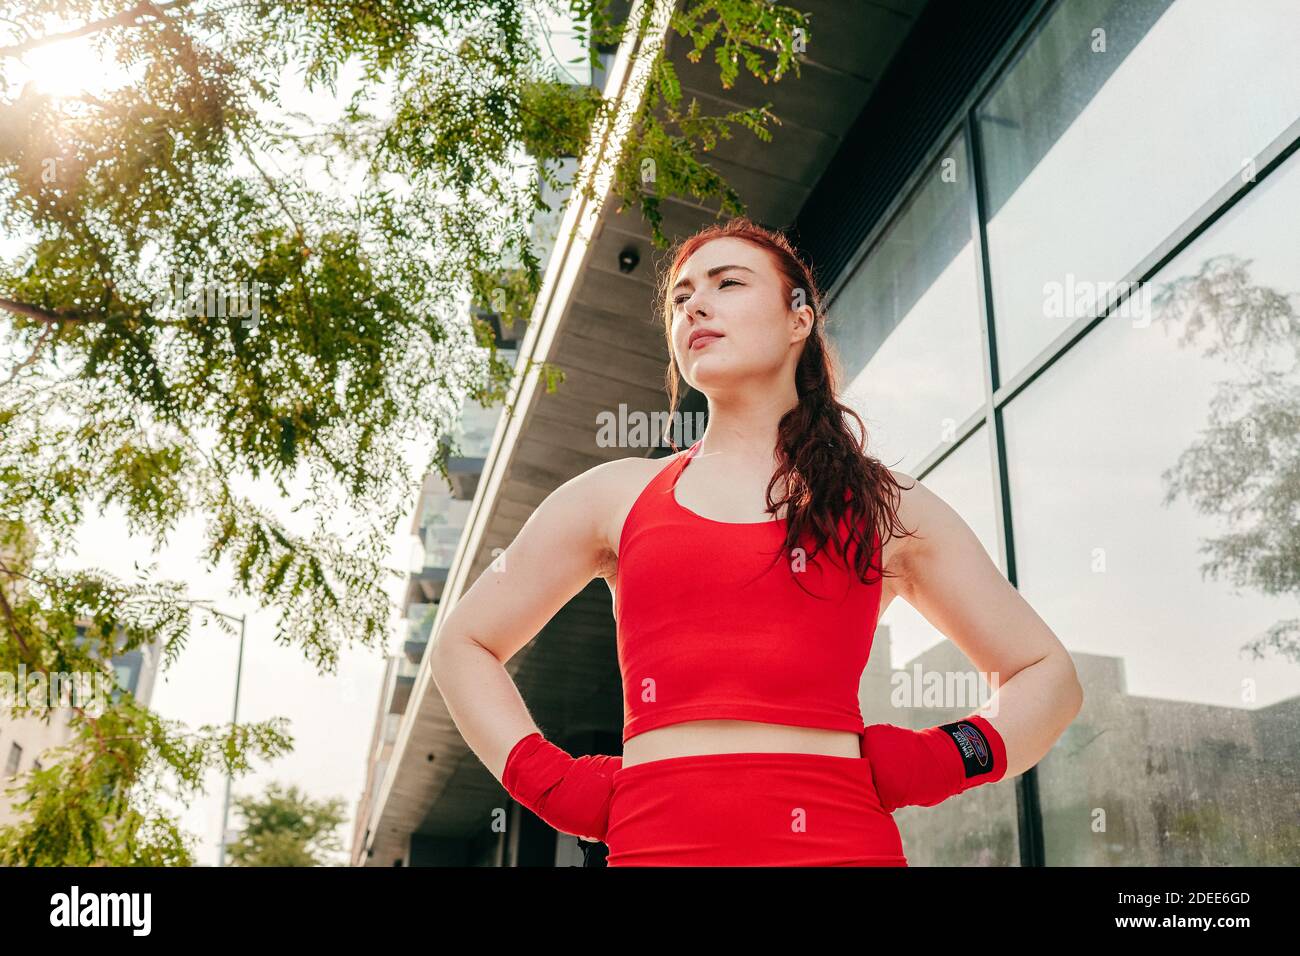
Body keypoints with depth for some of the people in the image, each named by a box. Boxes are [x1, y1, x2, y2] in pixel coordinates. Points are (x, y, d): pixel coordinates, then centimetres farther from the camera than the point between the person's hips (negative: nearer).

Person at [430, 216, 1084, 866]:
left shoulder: (890, 508, 13)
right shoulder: (615, 496, 14)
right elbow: (462, 645, 22)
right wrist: (547, 779, 7)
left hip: (839, 842, 0)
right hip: (655, 842, 0)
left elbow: (1047, 674, 19)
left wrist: (943, 758, 1)